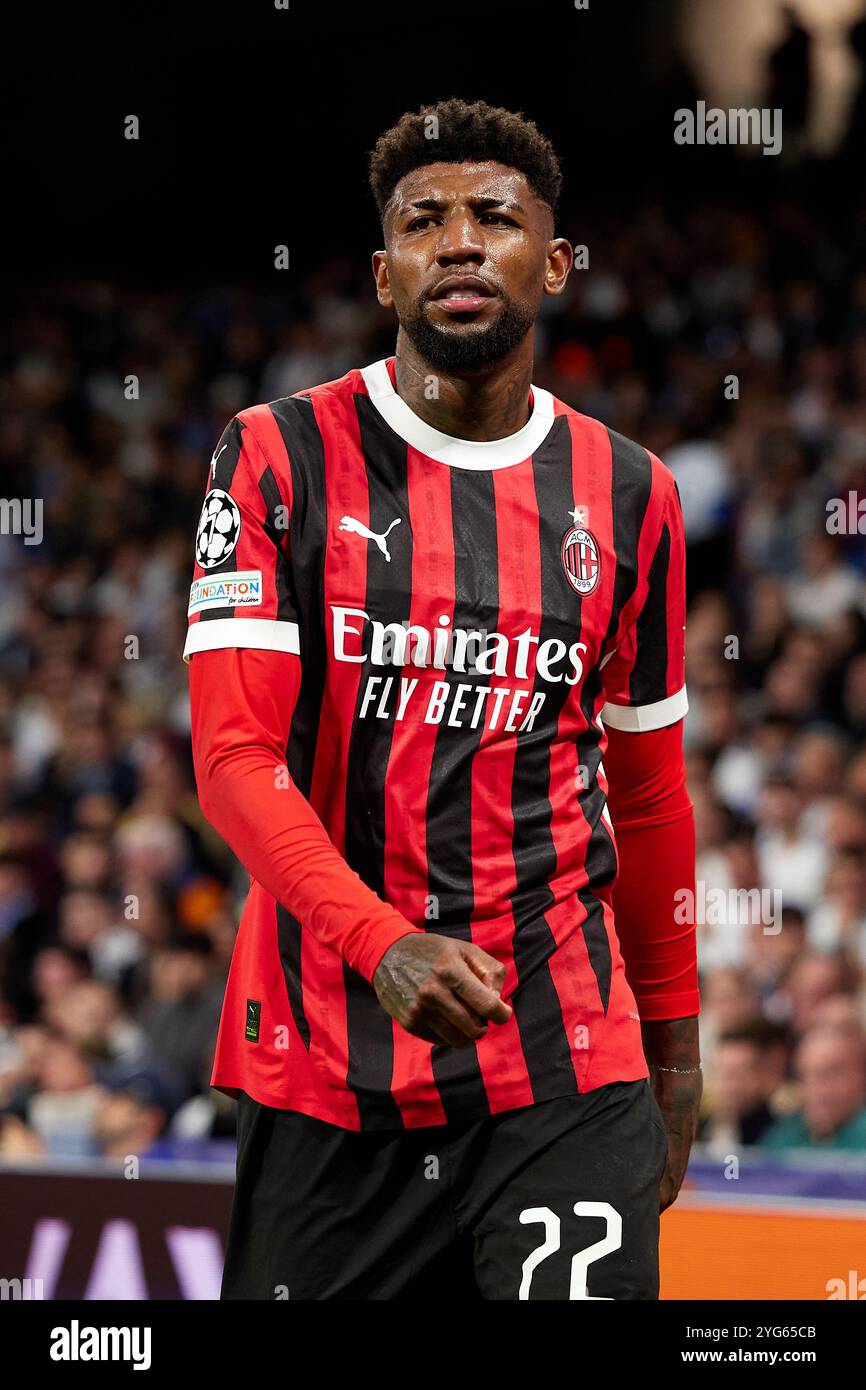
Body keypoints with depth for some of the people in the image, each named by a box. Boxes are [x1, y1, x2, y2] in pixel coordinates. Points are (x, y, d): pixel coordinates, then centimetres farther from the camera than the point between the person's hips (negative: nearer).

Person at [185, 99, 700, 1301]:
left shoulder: (627, 496, 8)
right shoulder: (282, 463, -1)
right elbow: (232, 756, -10)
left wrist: (674, 1045, 18)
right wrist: (384, 943, -25)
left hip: (566, 1064, 2)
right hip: (323, 1064, -1)